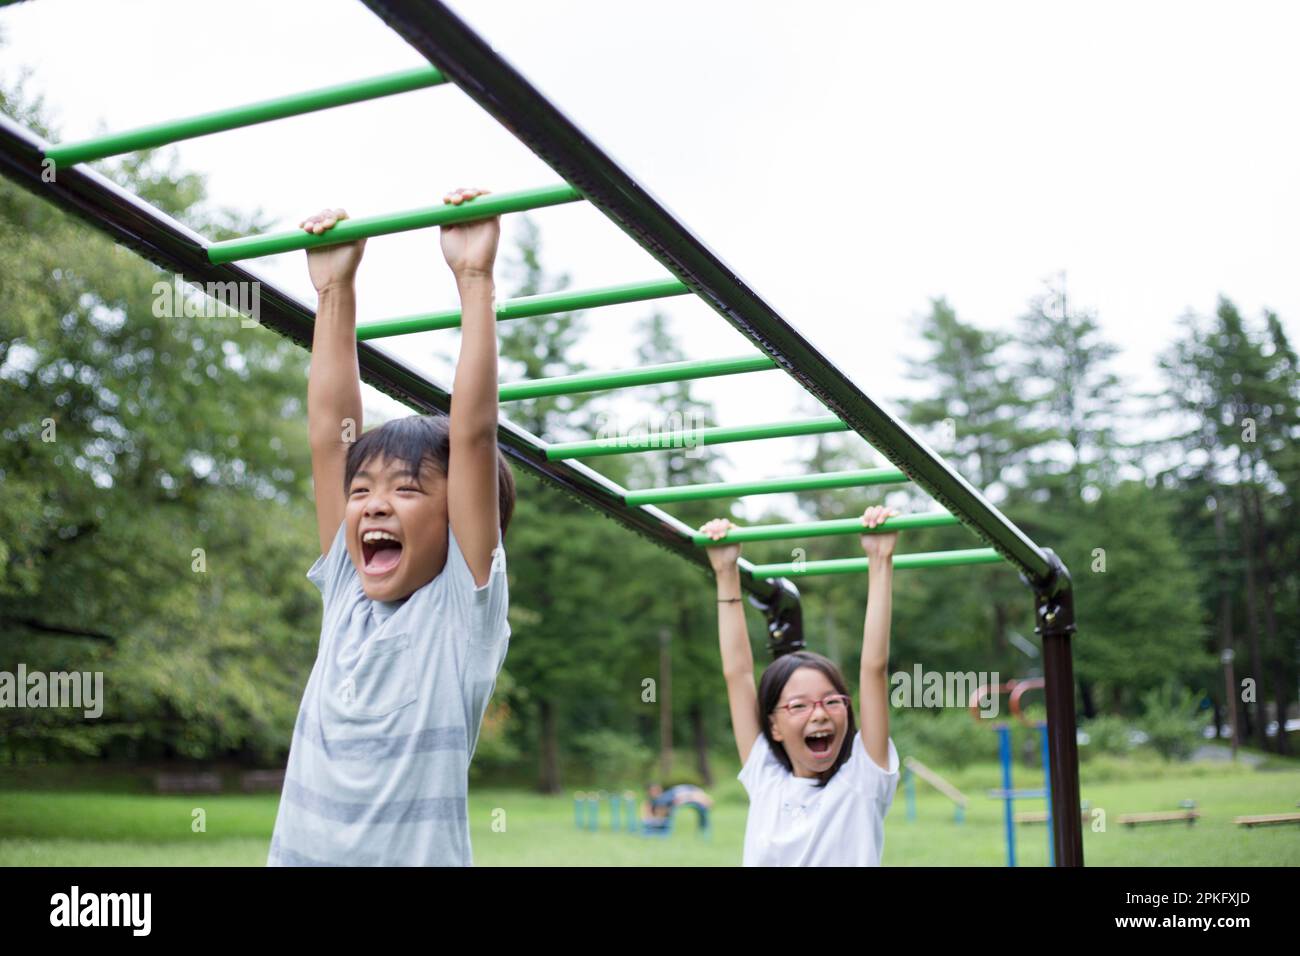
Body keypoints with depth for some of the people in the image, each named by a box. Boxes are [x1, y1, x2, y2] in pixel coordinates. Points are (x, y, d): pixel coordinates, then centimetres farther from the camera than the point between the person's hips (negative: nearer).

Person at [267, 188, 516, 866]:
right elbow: (330, 432, 5)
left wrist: (474, 280, -14)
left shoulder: (467, 601, -6)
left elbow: (473, 433, -14)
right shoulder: (347, 593, 6)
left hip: (421, 852, -5)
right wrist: (334, 291, 6)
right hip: (296, 850, 5)